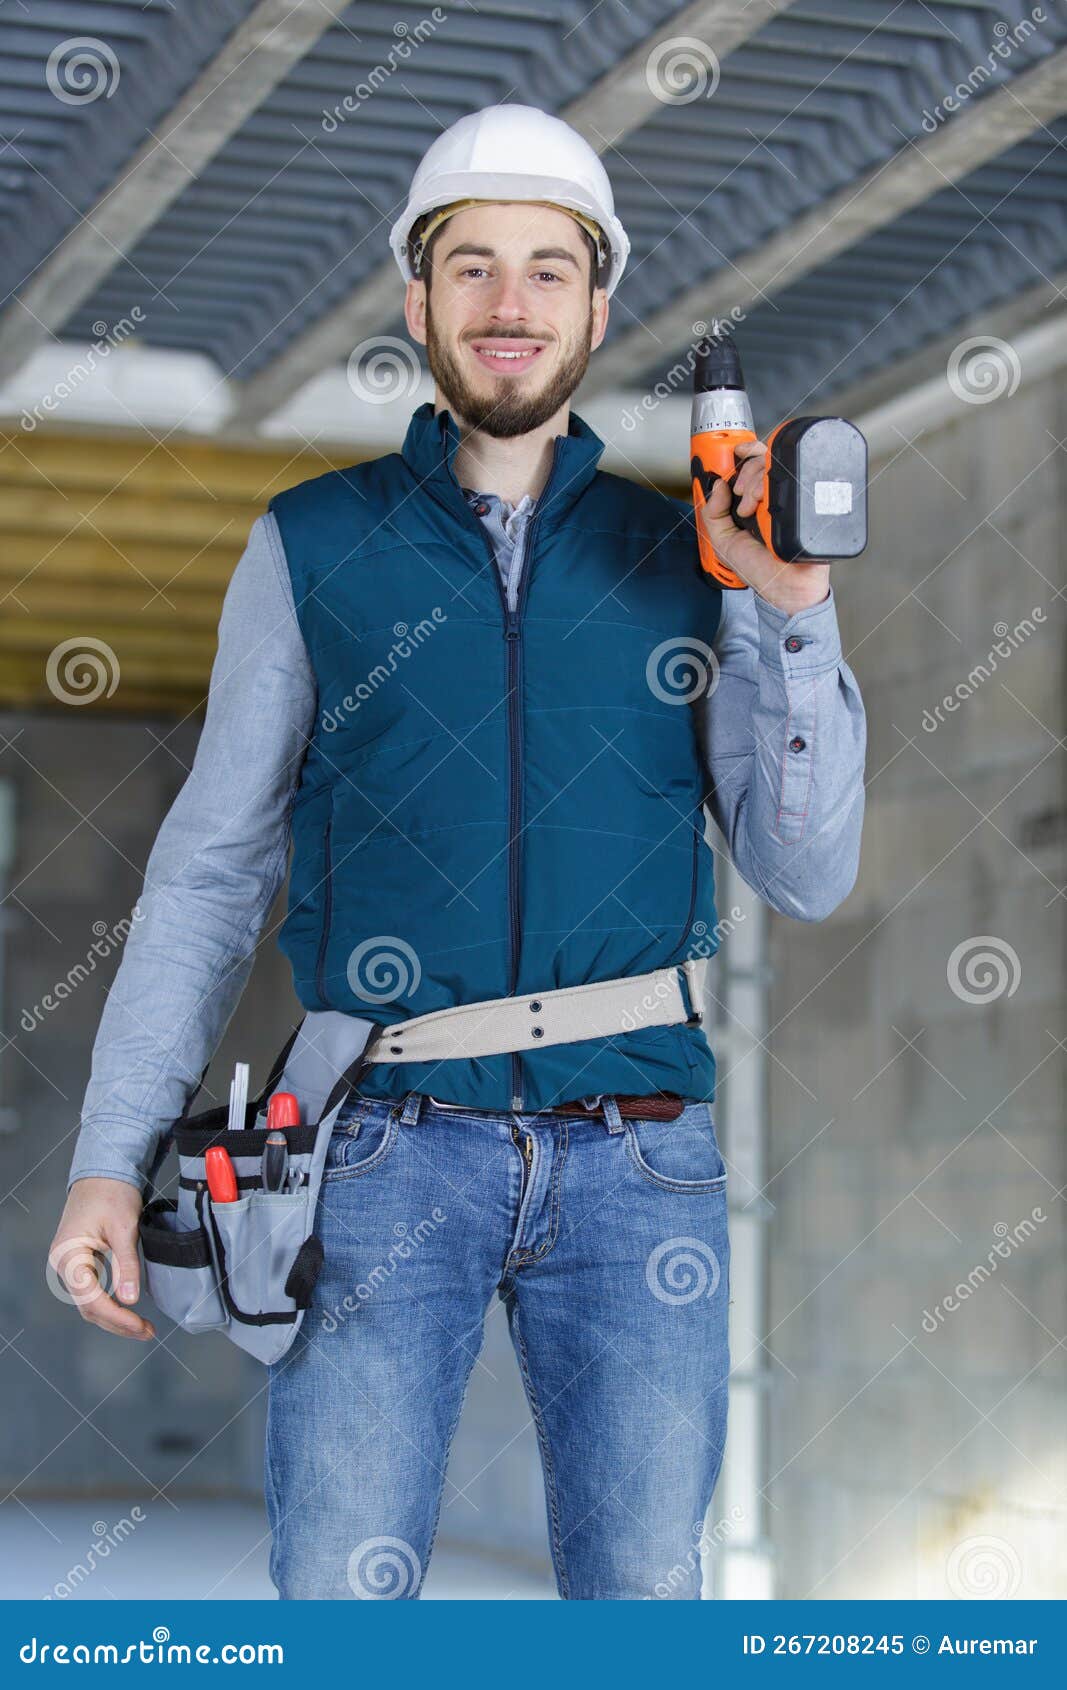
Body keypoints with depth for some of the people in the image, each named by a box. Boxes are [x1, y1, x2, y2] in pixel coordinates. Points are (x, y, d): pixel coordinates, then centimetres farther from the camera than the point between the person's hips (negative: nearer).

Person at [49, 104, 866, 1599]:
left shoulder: (689, 557, 9)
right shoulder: (311, 548, 6)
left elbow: (808, 878, 6)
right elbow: (213, 867, 7)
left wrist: (793, 612, -6)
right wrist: (114, 1152, -1)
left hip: (636, 1165, 2)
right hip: (386, 1152, -1)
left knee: (644, 1599, 7)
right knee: (340, 1596, -5)